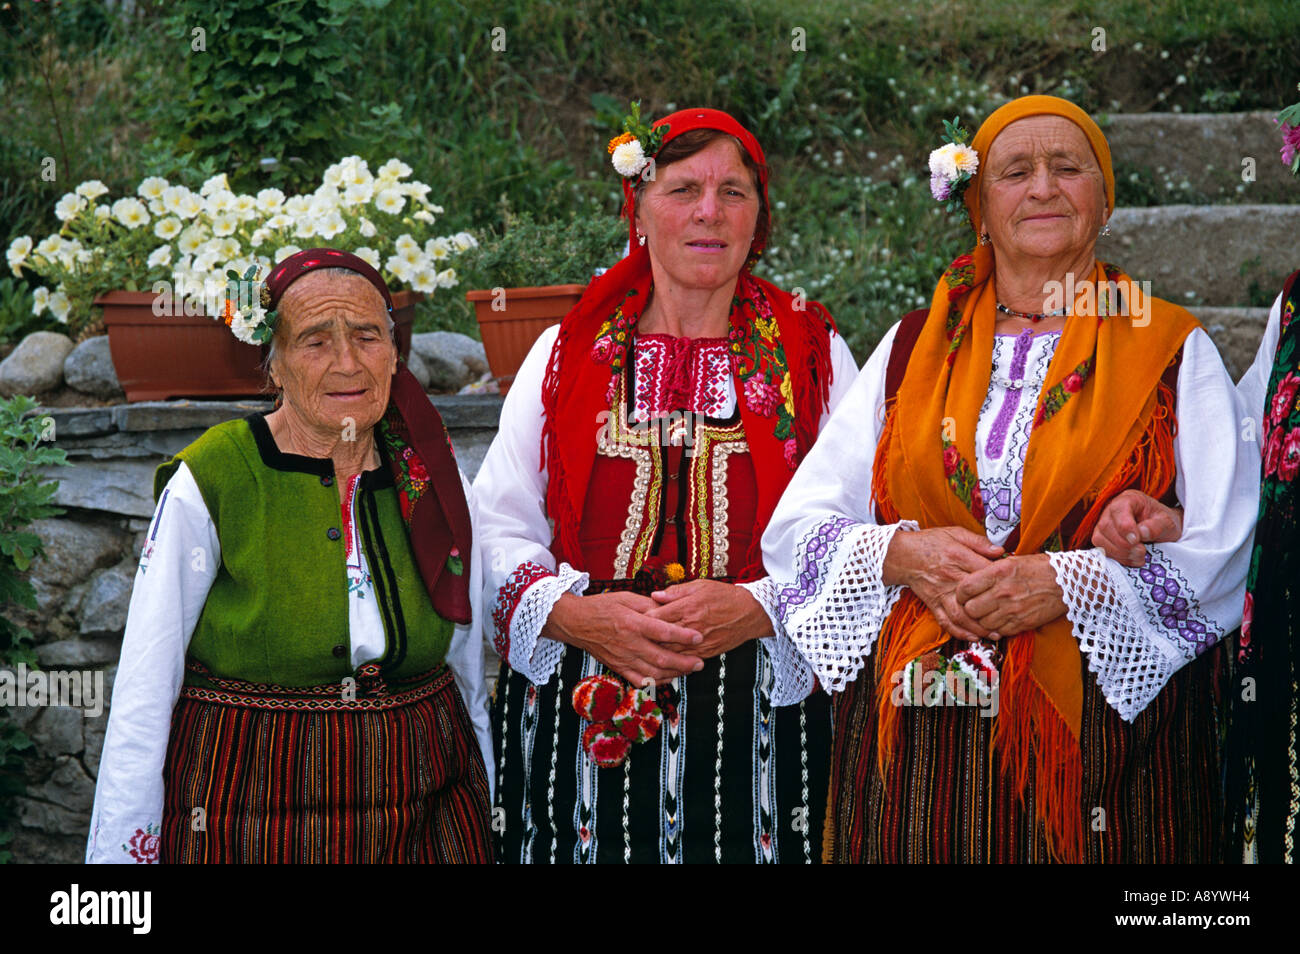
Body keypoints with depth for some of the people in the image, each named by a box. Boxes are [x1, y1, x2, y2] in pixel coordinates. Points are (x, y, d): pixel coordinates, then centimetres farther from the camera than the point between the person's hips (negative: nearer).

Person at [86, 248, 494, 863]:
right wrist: (123, 851, -10)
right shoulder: (206, 487, -10)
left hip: (423, 810, 4)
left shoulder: (431, 482, 3)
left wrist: (485, 820, 14)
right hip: (250, 812, -3)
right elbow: (143, 697, -8)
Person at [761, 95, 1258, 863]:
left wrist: (1067, 583, -16)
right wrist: (903, 554, -11)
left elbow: (1224, 554, -3)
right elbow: (795, 530, 8)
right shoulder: (914, 347, 13)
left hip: (1104, 732, -1)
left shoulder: (1173, 352, 7)